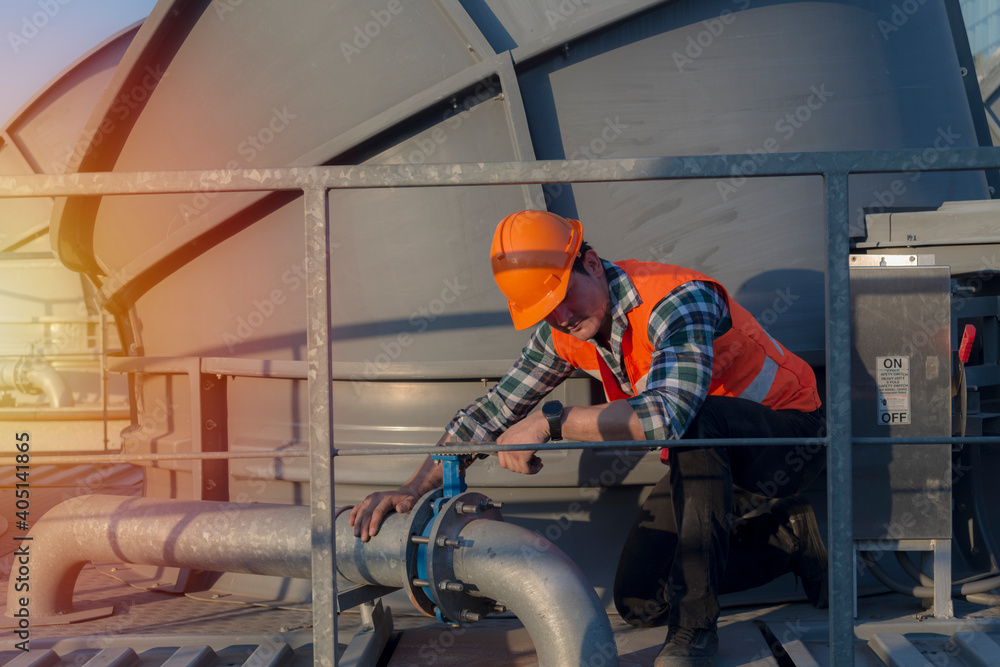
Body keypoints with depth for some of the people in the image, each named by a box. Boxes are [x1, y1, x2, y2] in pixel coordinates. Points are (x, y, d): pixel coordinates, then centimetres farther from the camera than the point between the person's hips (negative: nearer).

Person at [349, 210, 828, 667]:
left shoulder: (678, 299, -31)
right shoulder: (563, 333, -8)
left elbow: (670, 413, -47)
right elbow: (493, 409, -2)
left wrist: (547, 423, -40)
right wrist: (413, 489, -10)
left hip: (787, 434, -7)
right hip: (706, 461, 7)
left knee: (695, 422, -40)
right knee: (639, 603, 0)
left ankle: (695, 626, -26)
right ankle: (788, 537, 15)